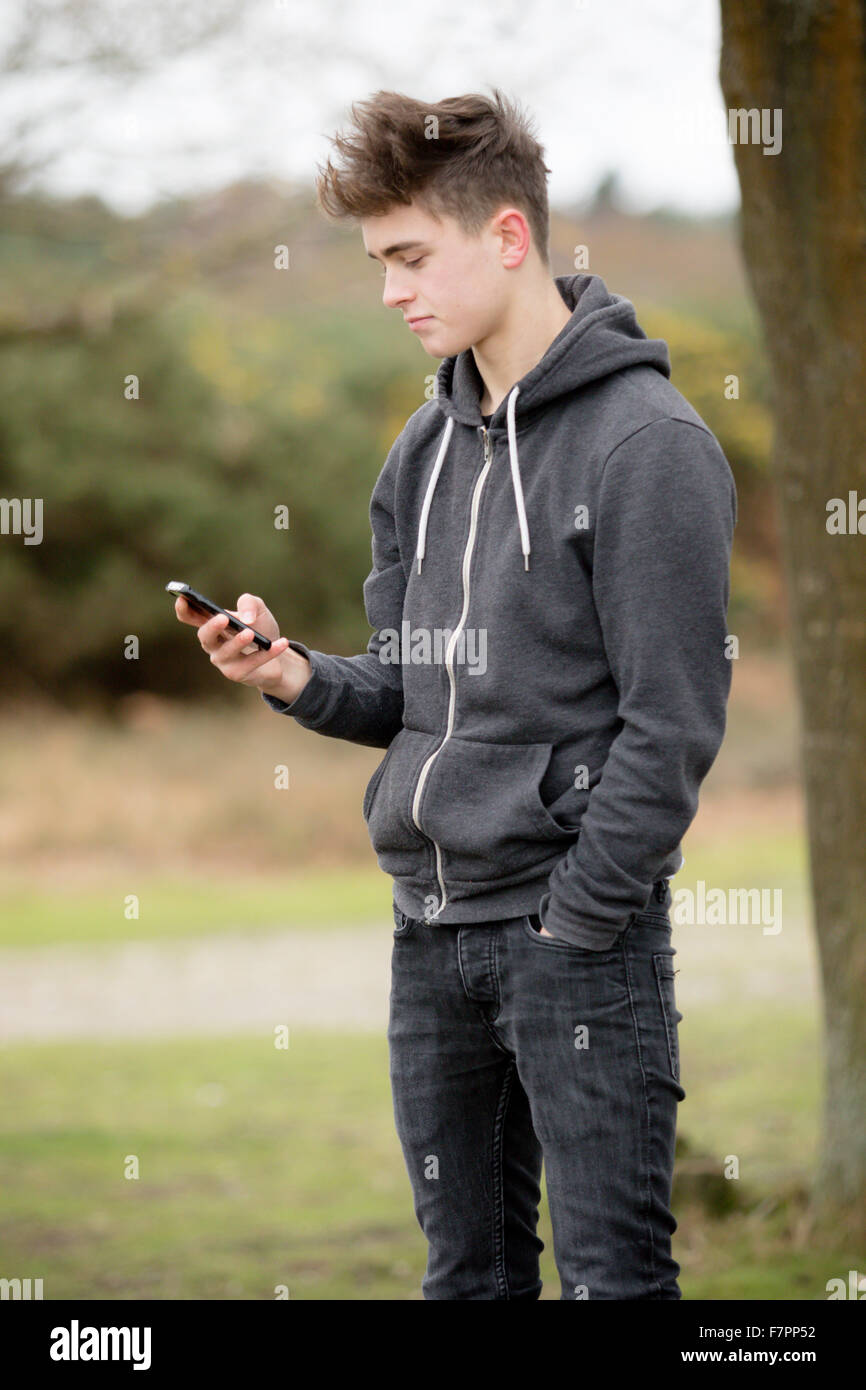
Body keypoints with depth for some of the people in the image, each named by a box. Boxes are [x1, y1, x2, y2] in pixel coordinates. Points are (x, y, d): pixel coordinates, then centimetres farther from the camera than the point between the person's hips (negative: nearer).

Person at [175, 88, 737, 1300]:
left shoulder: (645, 440, -11)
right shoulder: (427, 448, 13)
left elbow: (674, 721, -14)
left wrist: (574, 919, -16)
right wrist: (302, 680, -3)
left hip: (581, 927, -7)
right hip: (429, 926, 7)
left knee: (612, 1270, -4)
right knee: (467, 1271, 13)